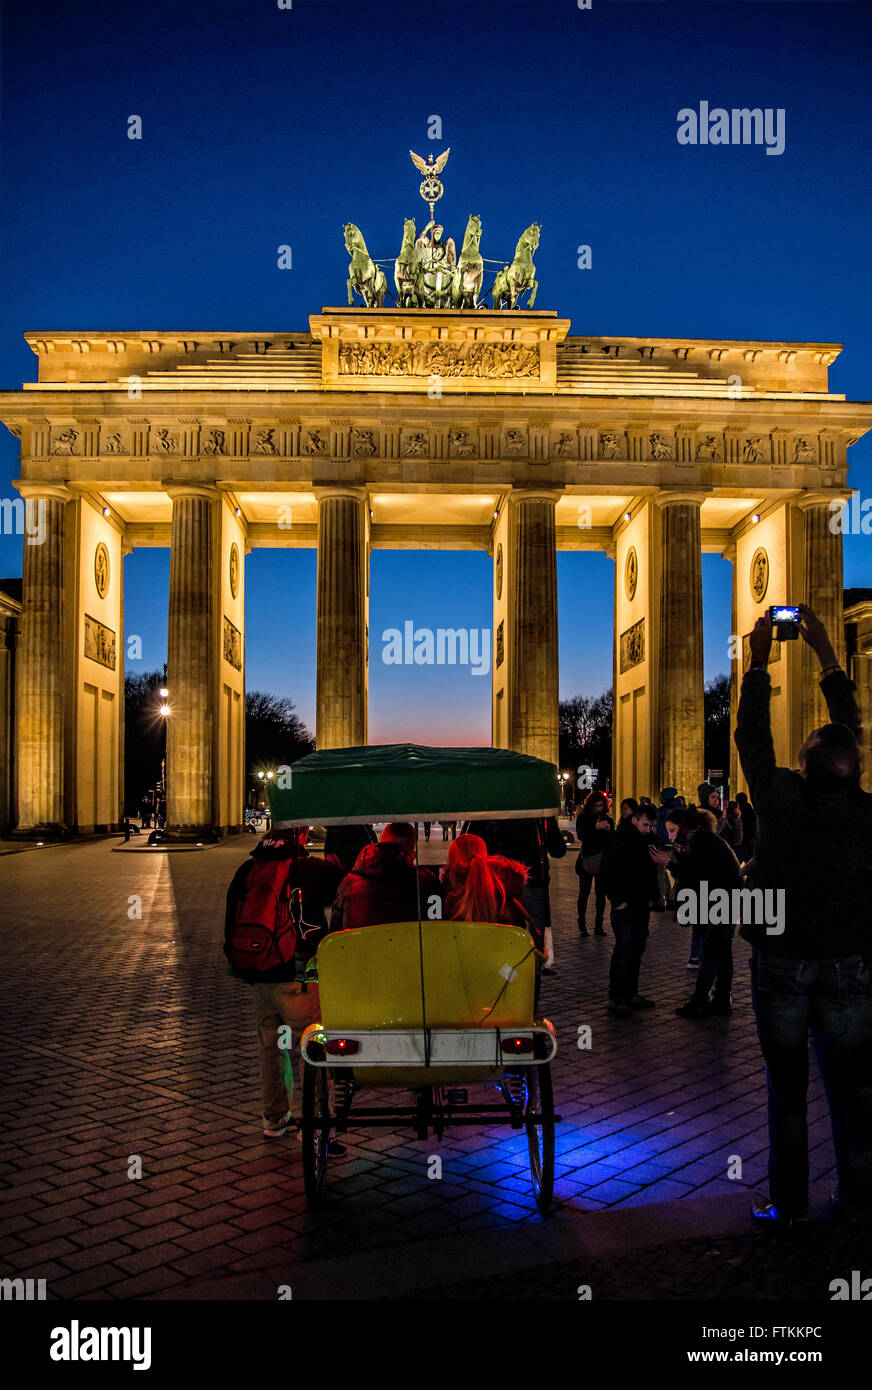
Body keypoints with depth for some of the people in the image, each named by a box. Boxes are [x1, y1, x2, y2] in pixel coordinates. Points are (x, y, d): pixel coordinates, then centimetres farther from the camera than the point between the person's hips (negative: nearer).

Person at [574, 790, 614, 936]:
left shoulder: (608, 820, 10)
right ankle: (582, 926, 6)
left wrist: (609, 829, -16)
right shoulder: (583, 818, 1)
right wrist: (596, 828, -27)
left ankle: (599, 926, 9)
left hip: (603, 861, 3)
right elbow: (581, 835, -14)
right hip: (586, 860, -2)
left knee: (601, 893, 3)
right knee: (584, 893, -1)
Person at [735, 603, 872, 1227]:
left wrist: (758, 660, 9)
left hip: (782, 964, -2)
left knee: (788, 1086, 8)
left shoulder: (781, 799, -15)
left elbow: (752, 735, -1)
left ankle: (789, 1203, 16)